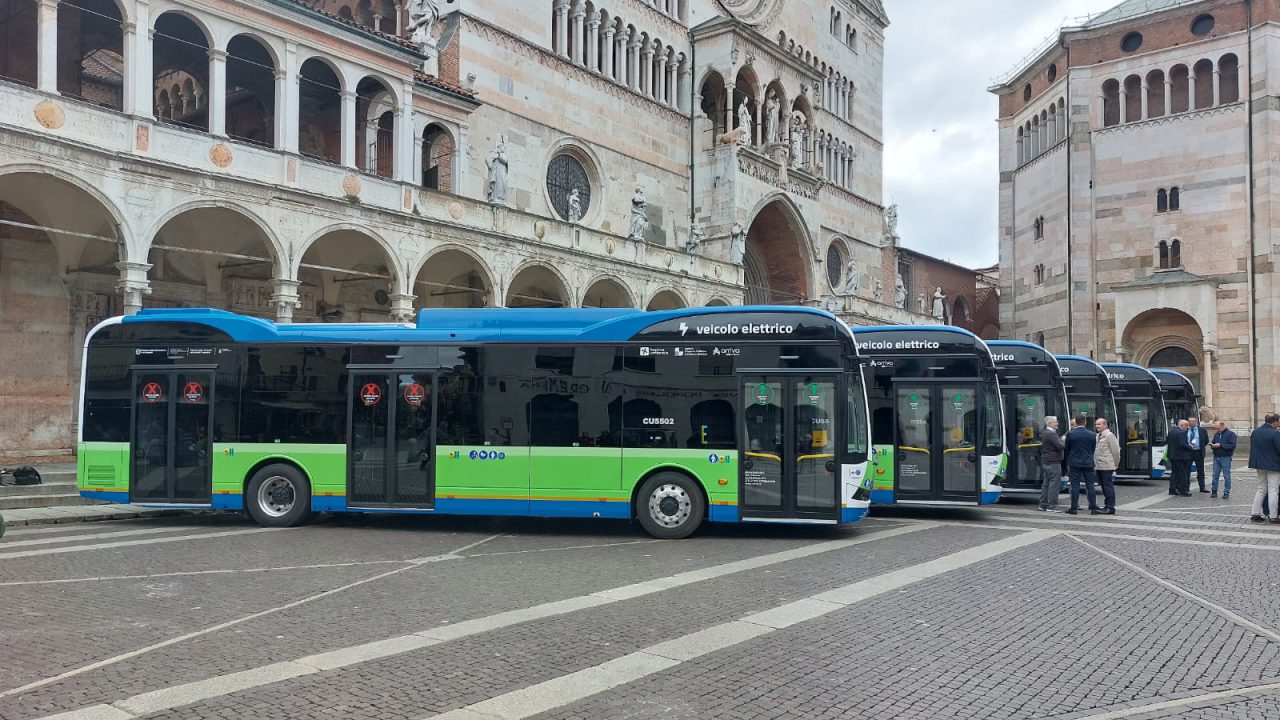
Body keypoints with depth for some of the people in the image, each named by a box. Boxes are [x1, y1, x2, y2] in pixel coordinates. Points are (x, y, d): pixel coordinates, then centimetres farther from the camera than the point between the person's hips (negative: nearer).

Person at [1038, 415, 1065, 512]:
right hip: (1053, 462, -10)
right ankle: (1051, 506, -8)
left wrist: (1060, 440, 8)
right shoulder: (1051, 434, -16)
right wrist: (1066, 444, -2)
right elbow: (1060, 446, -22)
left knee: (1046, 483, 13)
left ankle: (1043, 504, 17)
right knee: (1054, 484, -8)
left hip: (1046, 462, 10)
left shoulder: (1045, 433, 16)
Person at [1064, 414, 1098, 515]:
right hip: (1088, 463, 2)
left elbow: (1067, 449, 2)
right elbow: (1093, 449, 8)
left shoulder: (1070, 434, -8)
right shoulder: (1092, 435, -2)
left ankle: (1074, 508, 0)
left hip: (1074, 464, -2)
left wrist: (1068, 462, 17)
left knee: (1075, 486, 1)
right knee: (1090, 485, 7)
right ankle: (1093, 507, 7)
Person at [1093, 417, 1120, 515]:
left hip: (1107, 467, -9)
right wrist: (1095, 464, 14)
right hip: (1099, 467, 9)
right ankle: (1107, 506, 19)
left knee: (1108, 487, -5)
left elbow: (1116, 451, -11)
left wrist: (1115, 465, -6)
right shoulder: (1098, 436, 16)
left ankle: (1110, 508, -2)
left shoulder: (1109, 435, -10)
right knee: (1104, 488, 13)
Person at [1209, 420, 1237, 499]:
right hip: (1216, 457, 5)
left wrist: (1220, 445, -18)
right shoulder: (1216, 434, 13)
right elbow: (1214, 443, 23)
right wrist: (1212, 445, -1)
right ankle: (1214, 492, 10)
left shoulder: (1231, 434, -5)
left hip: (1226, 458, -5)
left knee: (1227, 476, 1)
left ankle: (1226, 492, 7)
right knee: (1215, 475, 5)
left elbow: (1232, 445, -15)